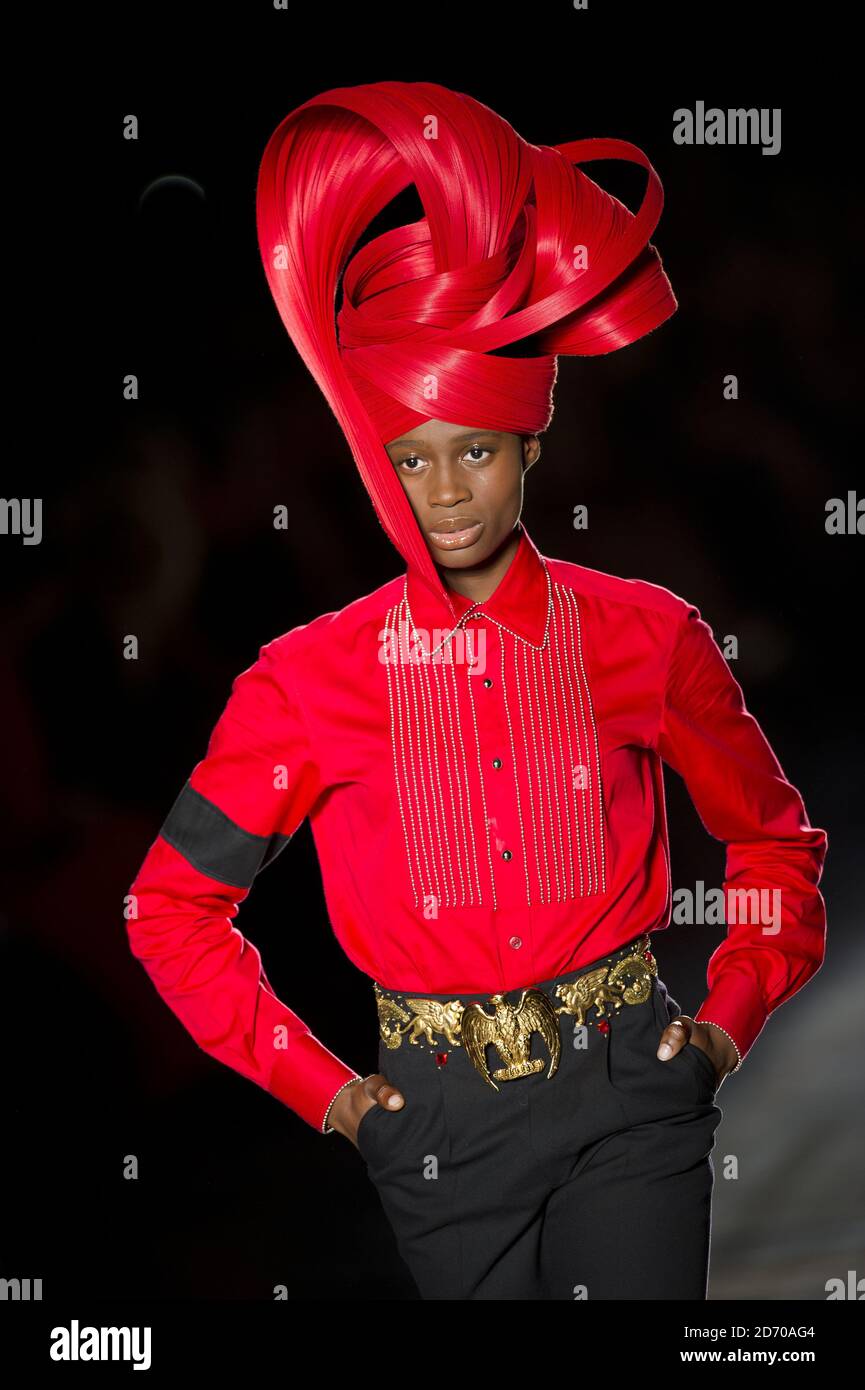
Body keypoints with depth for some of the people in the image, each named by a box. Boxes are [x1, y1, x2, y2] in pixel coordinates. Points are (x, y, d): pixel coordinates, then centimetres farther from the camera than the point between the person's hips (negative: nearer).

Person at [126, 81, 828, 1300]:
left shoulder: (644, 637, -1)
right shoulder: (311, 678, -3)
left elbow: (774, 839, 14)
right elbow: (172, 909, 4)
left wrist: (734, 1016, 3)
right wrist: (315, 1086, 1)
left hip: (629, 1097, 0)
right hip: (442, 1122, 1)